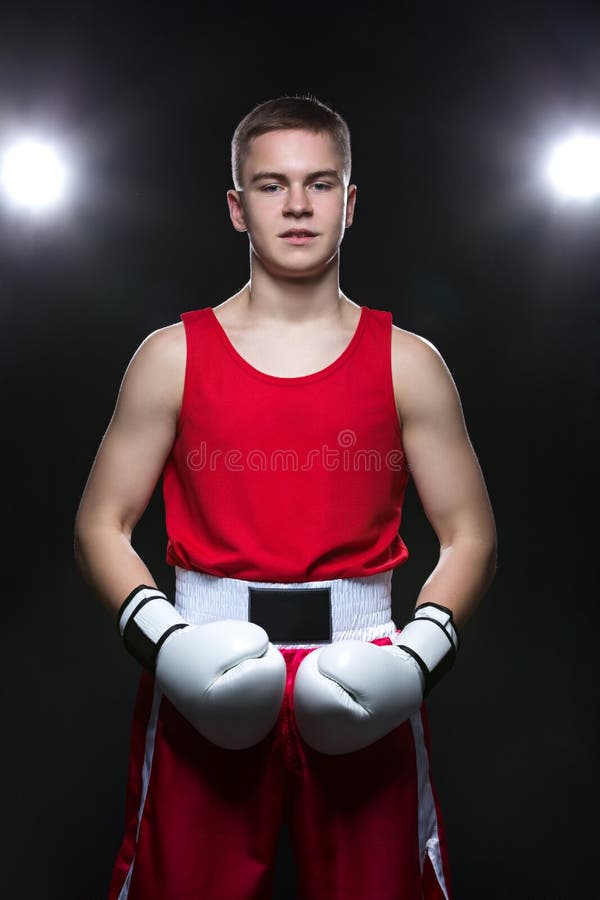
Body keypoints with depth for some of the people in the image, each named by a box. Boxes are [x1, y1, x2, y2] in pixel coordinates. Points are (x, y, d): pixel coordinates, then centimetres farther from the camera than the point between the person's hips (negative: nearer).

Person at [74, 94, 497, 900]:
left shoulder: (408, 363, 3)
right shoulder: (172, 356, 1)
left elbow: (469, 535, 4)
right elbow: (102, 526, 3)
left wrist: (420, 651, -12)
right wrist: (160, 639, -13)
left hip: (363, 690, 1)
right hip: (204, 682, 0)